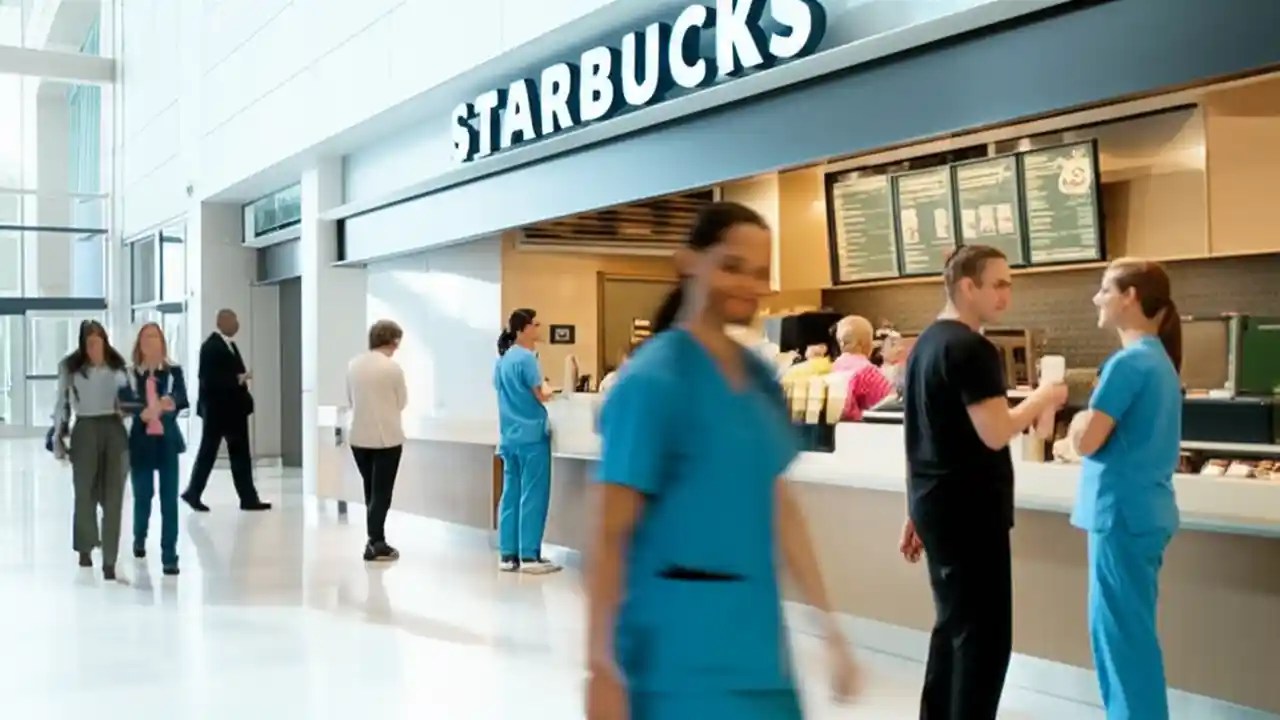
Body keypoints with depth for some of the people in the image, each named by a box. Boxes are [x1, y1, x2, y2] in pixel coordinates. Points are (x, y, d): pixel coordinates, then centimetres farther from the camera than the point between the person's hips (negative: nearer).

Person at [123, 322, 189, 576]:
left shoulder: (173, 372, 1)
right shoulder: (130, 375, 1)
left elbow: (182, 399, -10)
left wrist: (169, 401, -33)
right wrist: (141, 412, -31)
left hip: (167, 441, -1)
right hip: (141, 442, 1)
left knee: (169, 499, -3)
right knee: (143, 495, 13)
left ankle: (169, 557, 1)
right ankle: (139, 538, 42)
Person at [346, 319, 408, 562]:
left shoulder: (353, 364, 2)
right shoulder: (392, 367, -13)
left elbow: (351, 399, 12)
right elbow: (402, 402, -3)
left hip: (359, 437, 5)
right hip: (386, 437, -5)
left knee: (371, 491, 17)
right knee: (381, 492, 2)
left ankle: (375, 541, 24)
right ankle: (375, 545, 3)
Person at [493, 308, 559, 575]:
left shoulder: (502, 359, 12)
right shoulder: (526, 358, -14)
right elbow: (540, 396, -15)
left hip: (509, 435, 8)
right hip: (531, 435, -8)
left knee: (511, 495, 9)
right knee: (533, 496, -3)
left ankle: (508, 555, 11)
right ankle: (530, 557, -1)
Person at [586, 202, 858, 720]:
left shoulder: (760, 378, 7)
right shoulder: (653, 380, -14)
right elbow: (611, 534, -14)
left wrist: (828, 622, 13)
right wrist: (601, 666, -16)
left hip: (753, 633, 7)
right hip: (679, 645, -7)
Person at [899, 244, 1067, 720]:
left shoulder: (926, 343, 13)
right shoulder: (973, 349, -16)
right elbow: (995, 434, -24)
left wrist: (916, 514, 21)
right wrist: (1042, 399, -6)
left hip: (934, 504, 10)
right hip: (968, 510, -10)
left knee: (953, 626, 18)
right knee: (984, 635, -2)